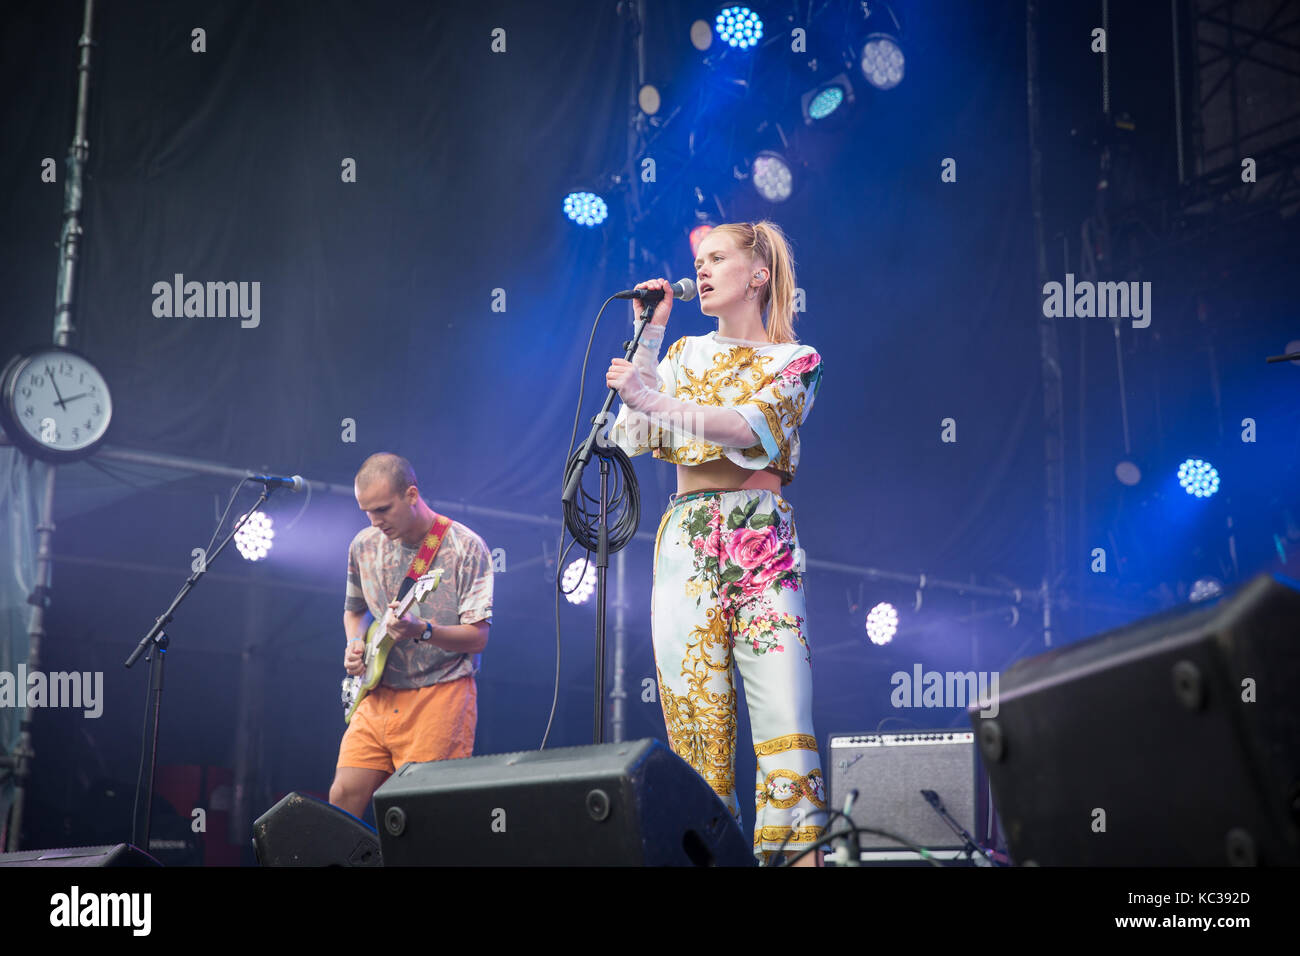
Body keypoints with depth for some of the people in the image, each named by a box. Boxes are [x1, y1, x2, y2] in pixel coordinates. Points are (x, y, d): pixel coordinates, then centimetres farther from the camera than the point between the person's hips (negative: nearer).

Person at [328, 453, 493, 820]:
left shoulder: (466, 548, -9)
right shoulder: (364, 545, 7)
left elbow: (478, 637, -11)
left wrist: (423, 631, -28)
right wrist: (355, 645, 2)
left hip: (441, 693, -5)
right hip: (379, 694, 5)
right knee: (343, 797, -3)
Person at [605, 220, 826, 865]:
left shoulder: (795, 361, 8)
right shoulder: (684, 354, 19)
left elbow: (754, 429, -13)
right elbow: (631, 440, 6)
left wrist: (653, 400, -22)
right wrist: (649, 335, 6)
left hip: (764, 550, -3)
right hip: (686, 545, 3)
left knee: (786, 724, -13)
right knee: (697, 729, -3)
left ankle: (795, 854, -11)